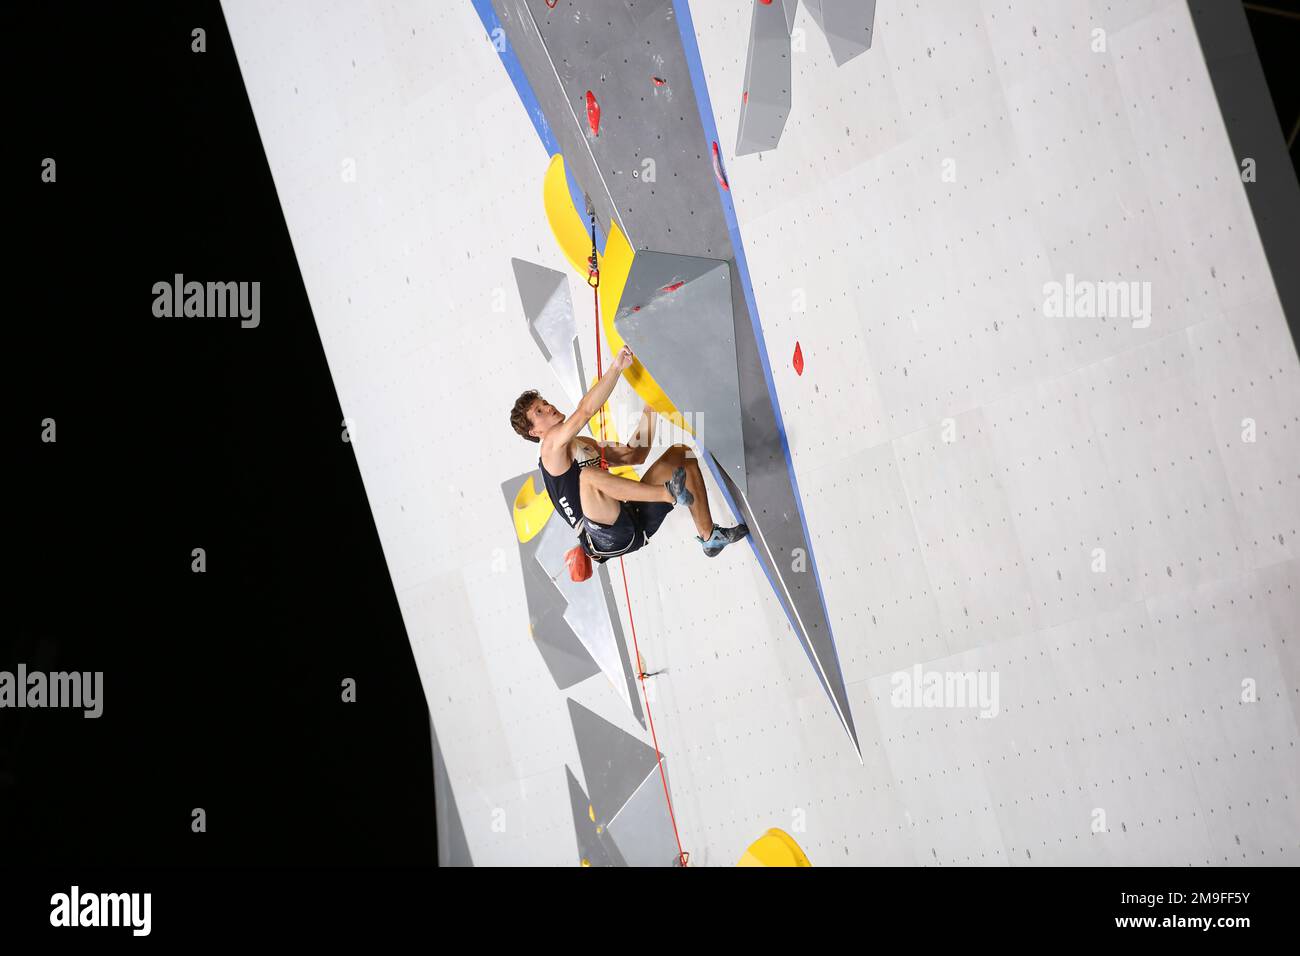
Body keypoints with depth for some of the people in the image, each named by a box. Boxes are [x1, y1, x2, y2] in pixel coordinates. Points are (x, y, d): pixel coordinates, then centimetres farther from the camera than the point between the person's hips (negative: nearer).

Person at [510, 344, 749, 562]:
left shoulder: (582, 444, 26)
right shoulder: (552, 444, -2)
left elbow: (634, 455, 25)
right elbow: (586, 410, -20)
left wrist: (649, 410, 17)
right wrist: (617, 367, -23)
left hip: (634, 521, 9)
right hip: (608, 539, -9)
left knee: (680, 453, 9)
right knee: (588, 476, -37)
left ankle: (709, 537, -4)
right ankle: (669, 494, -36)